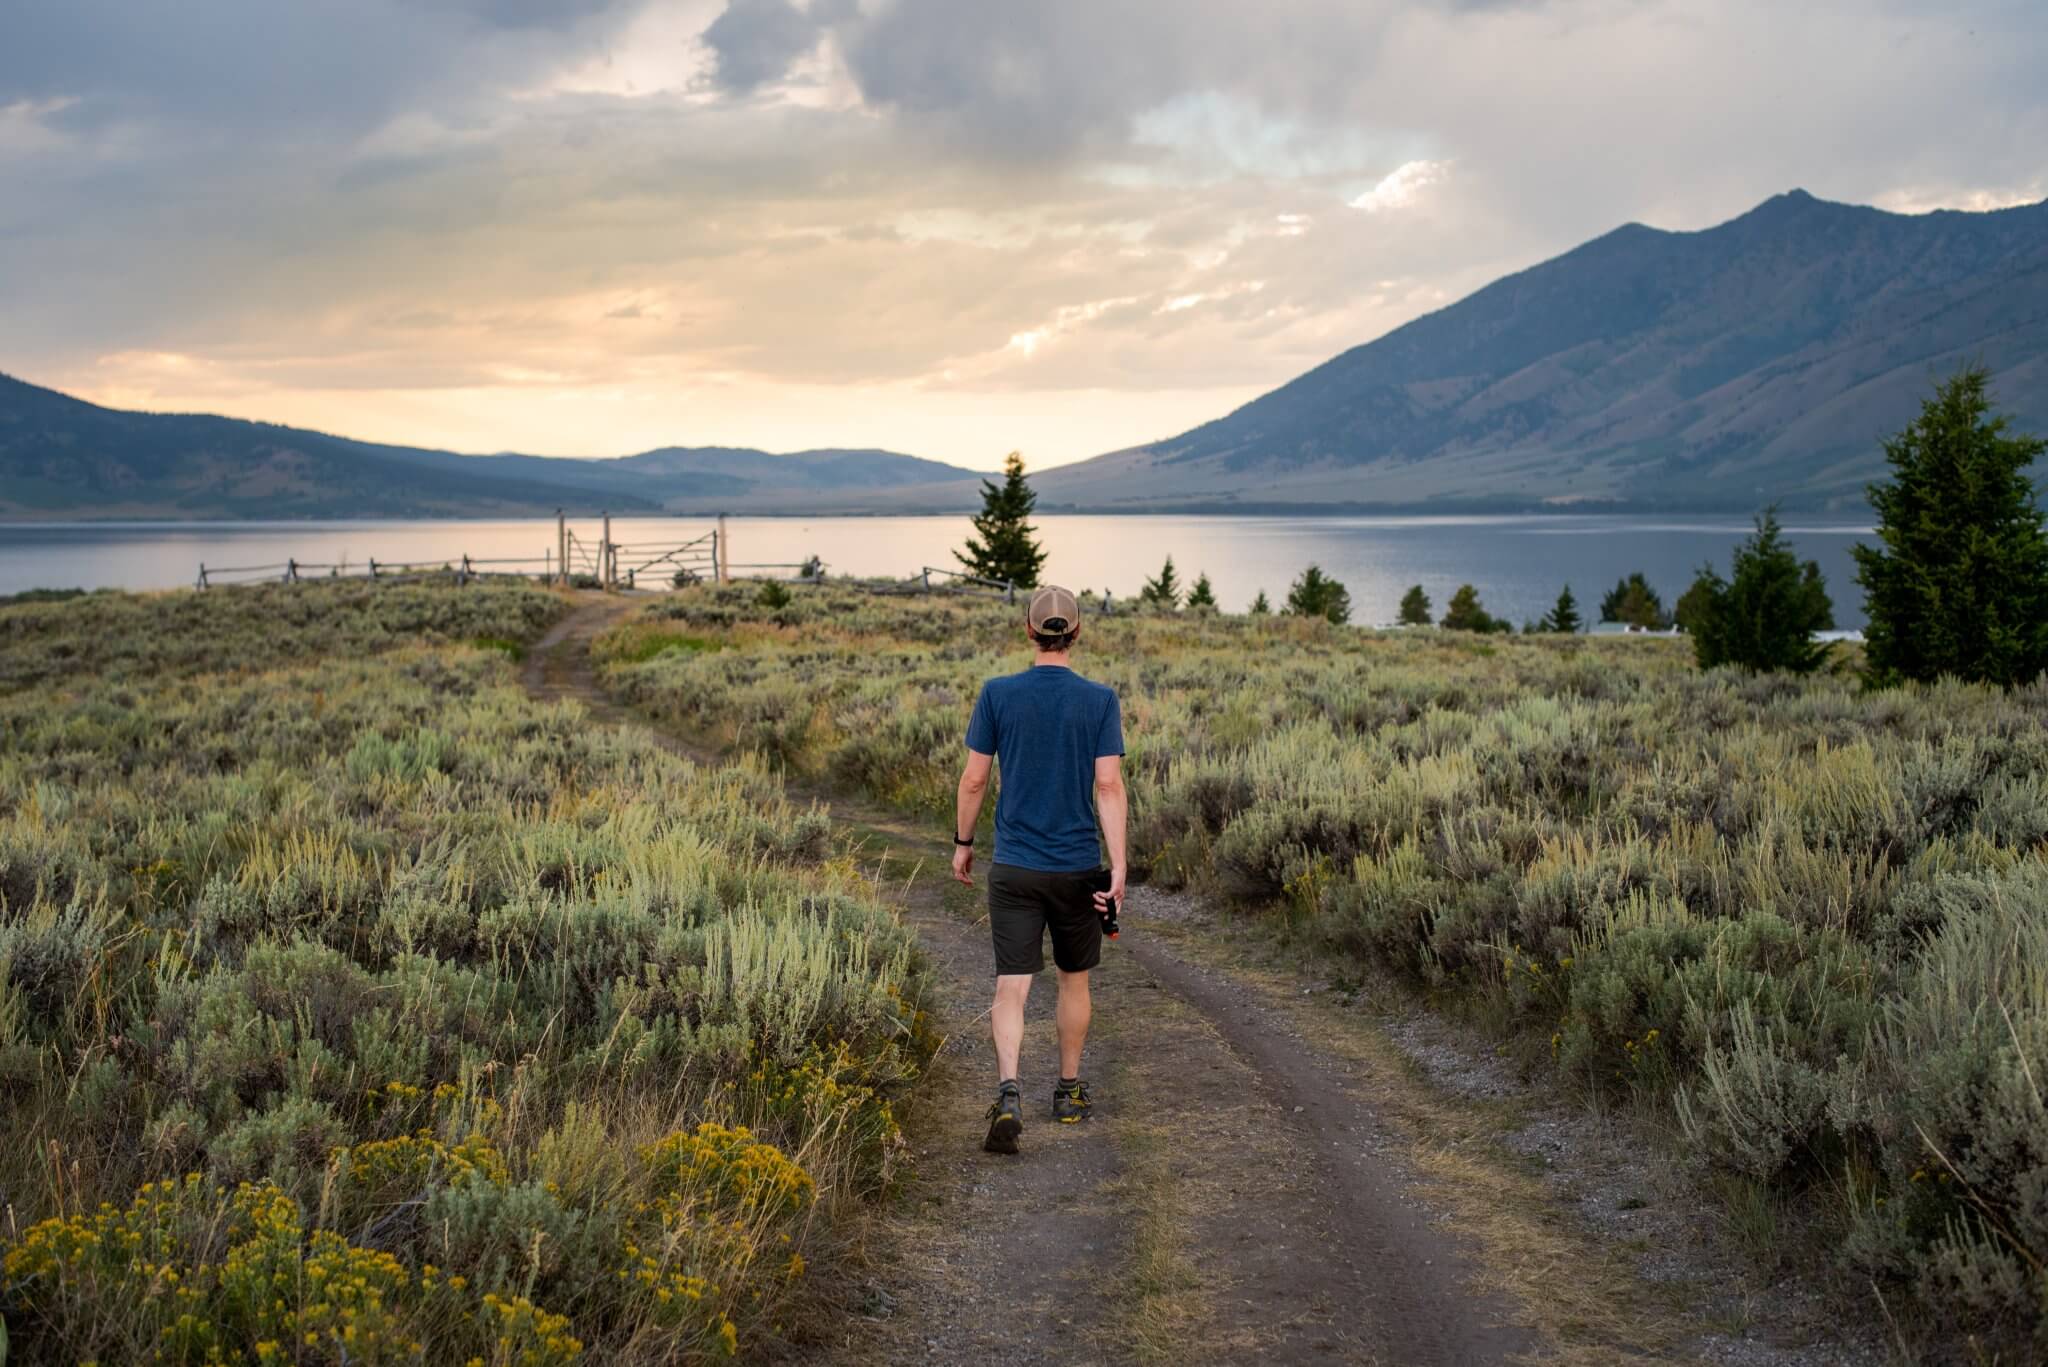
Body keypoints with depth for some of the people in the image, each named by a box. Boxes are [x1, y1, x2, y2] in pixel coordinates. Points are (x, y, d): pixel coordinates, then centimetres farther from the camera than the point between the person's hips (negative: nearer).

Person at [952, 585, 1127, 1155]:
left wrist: (962, 844, 13)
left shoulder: (997, 694, -4)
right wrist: (1118, 868, -11)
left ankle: (1008, 1092, -22)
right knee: (1074, 979, 19)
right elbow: (1109, 787, -11)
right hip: (1078, 868, 0)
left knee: (1011, 988, -1)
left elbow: (973, 779, -1)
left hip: (1013, 868, 0)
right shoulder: (1100, 700, -6)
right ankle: (1069, 1092, 31)